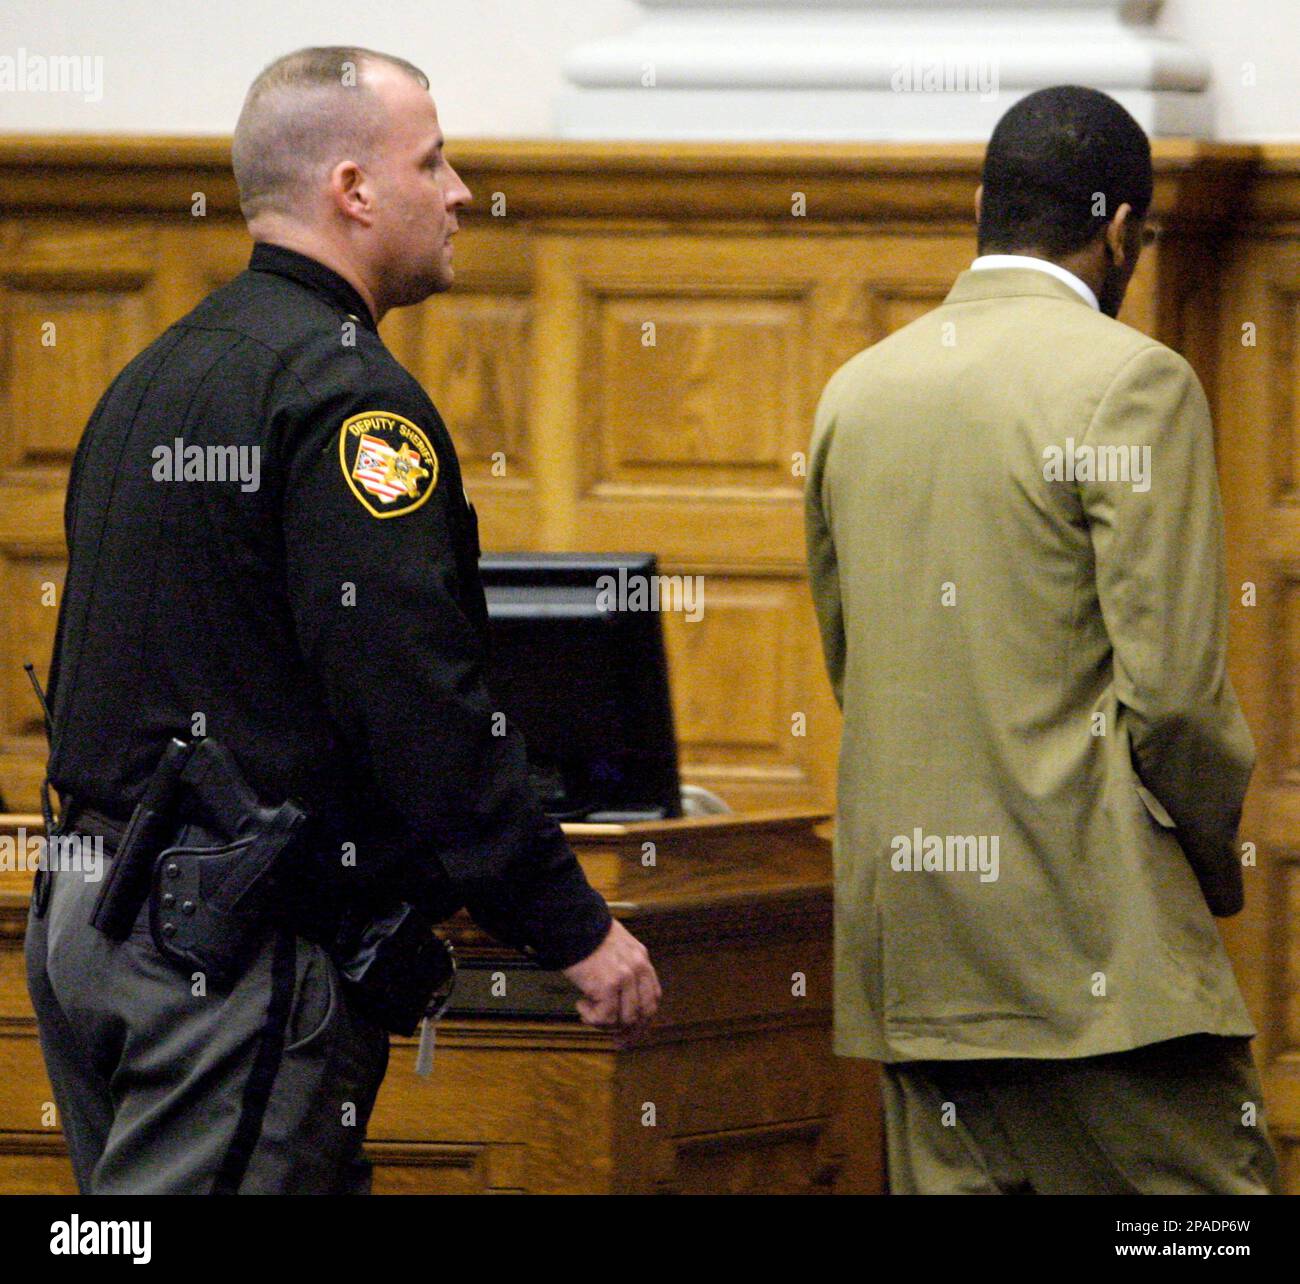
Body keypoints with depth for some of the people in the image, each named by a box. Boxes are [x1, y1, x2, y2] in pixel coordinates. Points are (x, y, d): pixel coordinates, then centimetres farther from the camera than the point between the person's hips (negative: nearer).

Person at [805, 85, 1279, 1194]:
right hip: (1091, 933, -7)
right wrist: (1215, 862, 4)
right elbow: (1174, 689, -13)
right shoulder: (1134, 384, -10)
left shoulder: (856, 392, 12)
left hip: (903, 938, 7)